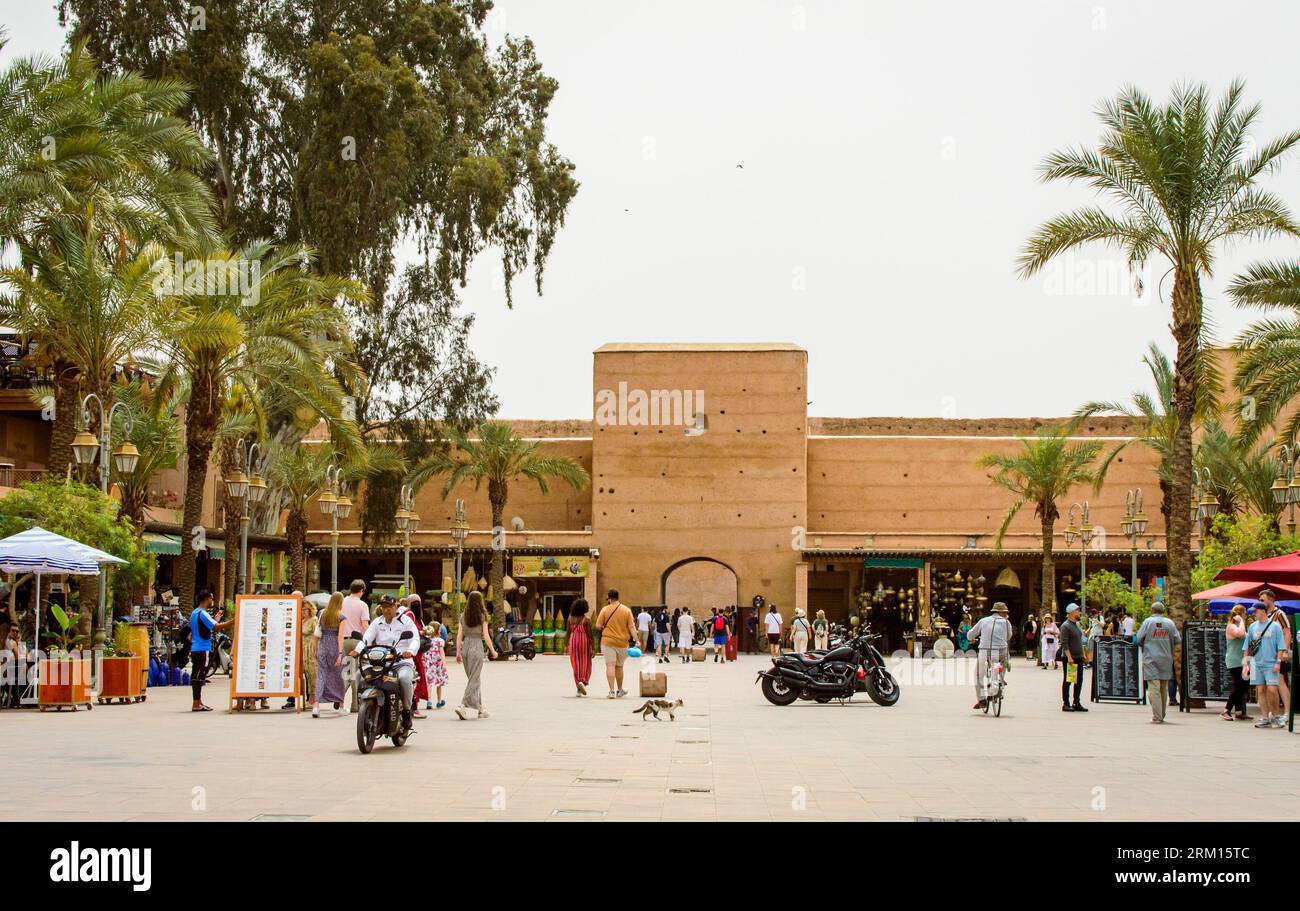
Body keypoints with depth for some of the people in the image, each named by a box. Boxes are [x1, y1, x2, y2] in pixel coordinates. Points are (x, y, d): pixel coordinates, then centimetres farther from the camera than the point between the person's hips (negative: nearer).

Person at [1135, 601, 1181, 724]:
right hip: (1166, 659, 3)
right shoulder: (1170, 623, 1)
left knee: (1154, 688, -6)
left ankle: (1157, 717, -12)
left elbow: (1139, 639, -4)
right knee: (1164, 689, 14)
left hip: (1151, 659, -3)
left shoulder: (1148, 622, -5)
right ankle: (1161, 715, 21)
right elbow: (1177, 640, 2)